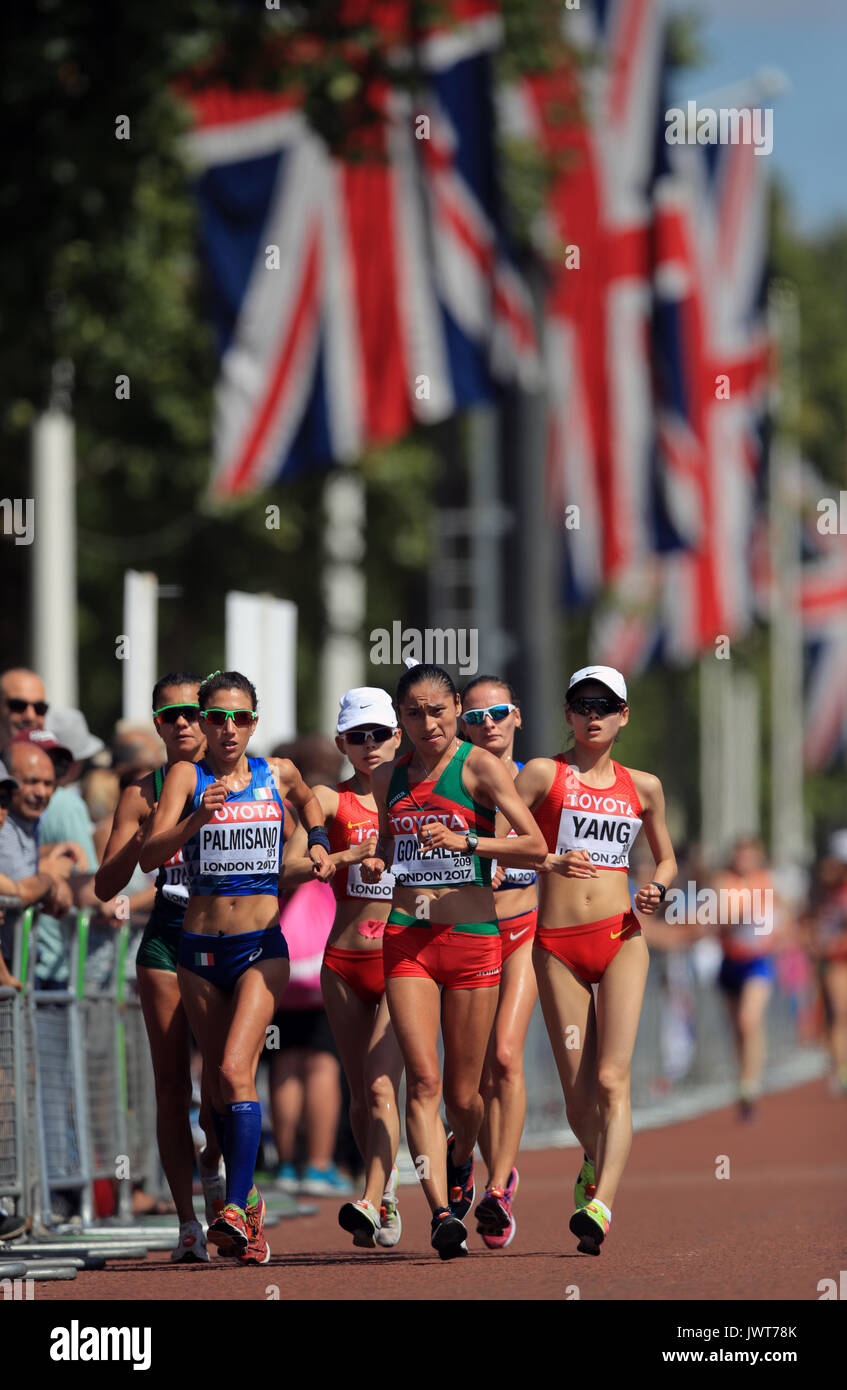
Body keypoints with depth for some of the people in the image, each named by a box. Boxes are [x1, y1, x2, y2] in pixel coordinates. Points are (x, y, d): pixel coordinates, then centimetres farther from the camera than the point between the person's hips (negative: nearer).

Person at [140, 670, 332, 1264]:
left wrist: (319, 844, 14)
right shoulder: (188, 776, -2)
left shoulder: (278, 773, 4)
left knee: (235, 1070, -19)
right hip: (200, 948, 1)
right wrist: (198, 819, -30)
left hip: (262, 946, -1)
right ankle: (248, 1204, 25)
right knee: (220, 1084, 9)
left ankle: (237, 1207, -24)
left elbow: (308, 798, 30)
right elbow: (150, 855, -16)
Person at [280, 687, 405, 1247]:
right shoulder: (330, 800, 4)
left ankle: (372, 1203, -27)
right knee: (361, 1094, 8)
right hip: (345, 961, 2)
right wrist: (349, 856, -23)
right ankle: (387, 1199, 24)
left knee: (381, 1085, -17)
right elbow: (287, 870, -8)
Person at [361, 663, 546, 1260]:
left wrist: (463, 841, -20)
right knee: (423, 1080, -14)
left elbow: (536, 847, -9)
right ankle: (443, 1212, -19)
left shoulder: (480, 767, -3)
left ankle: (461, 1158, 39)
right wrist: (376, 865, 5)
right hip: (406, 938, 3)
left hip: (472, 939, -3)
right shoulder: (389, 776, 11)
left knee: (462, 1096, 5)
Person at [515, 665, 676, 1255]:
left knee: (612, 1078, -16)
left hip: (621, 939, 0)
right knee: (578, 1091, 1)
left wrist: (658, 889, 2)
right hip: (557, 945, 0)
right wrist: (548, 861, -22)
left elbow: (667, 858, 24)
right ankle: (597, 1160, 33)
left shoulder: (642, 787, 12)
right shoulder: (544, 774, 4)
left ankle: (600, 1204, -26)